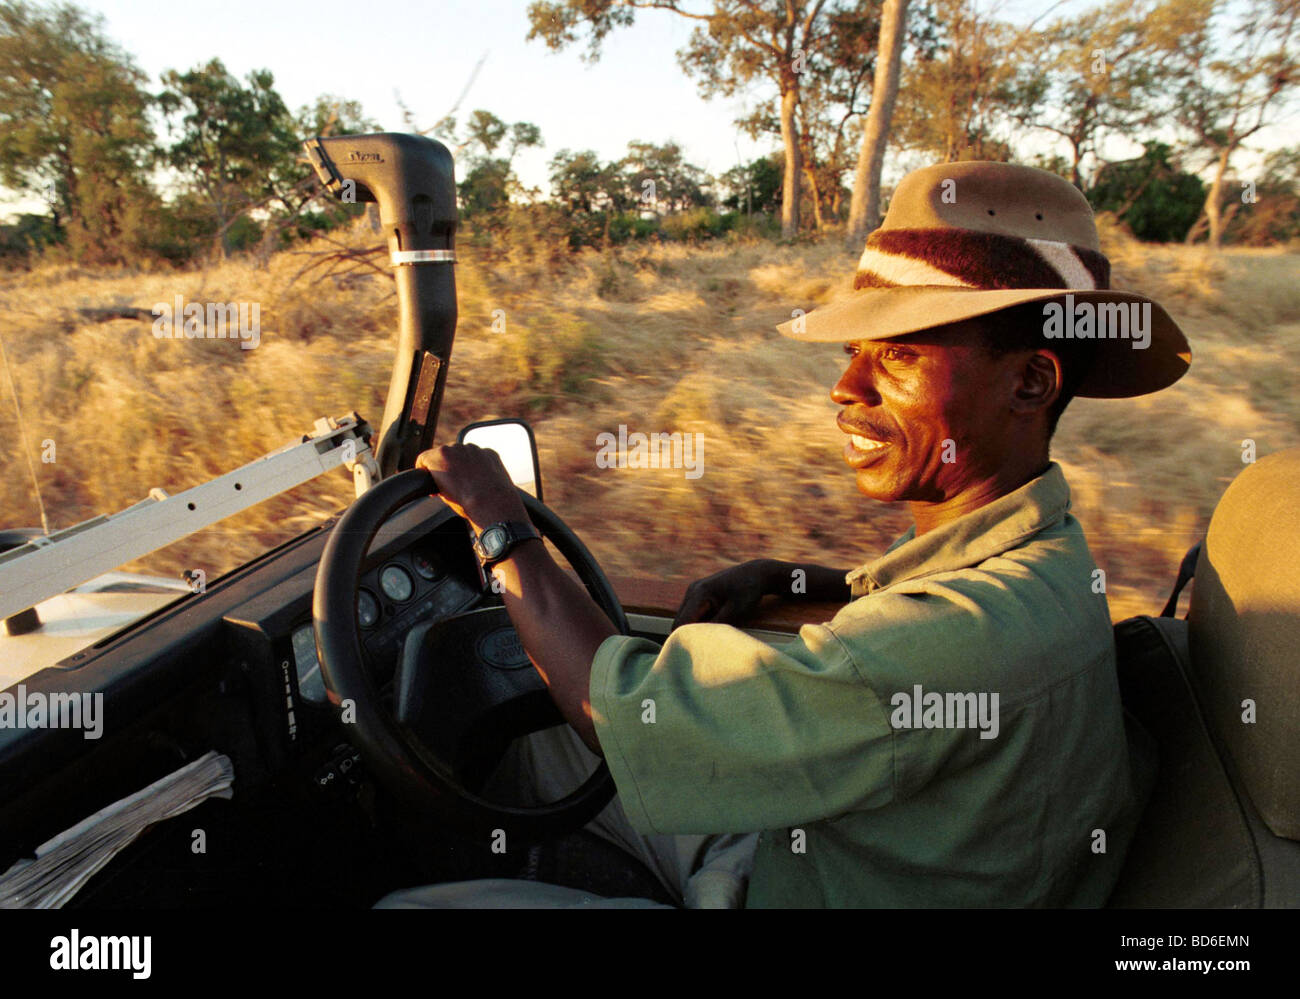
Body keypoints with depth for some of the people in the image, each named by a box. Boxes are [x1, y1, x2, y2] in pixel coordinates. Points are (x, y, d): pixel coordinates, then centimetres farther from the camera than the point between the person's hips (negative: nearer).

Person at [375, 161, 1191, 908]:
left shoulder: (976, 636, -38)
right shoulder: (1038, 557, -7)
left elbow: (626, 709, -35)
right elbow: (912, 613, 18)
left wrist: (501, 527, -20)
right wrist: (771, 578, 1)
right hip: (786, 836, 8)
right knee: (536, 747, 16)